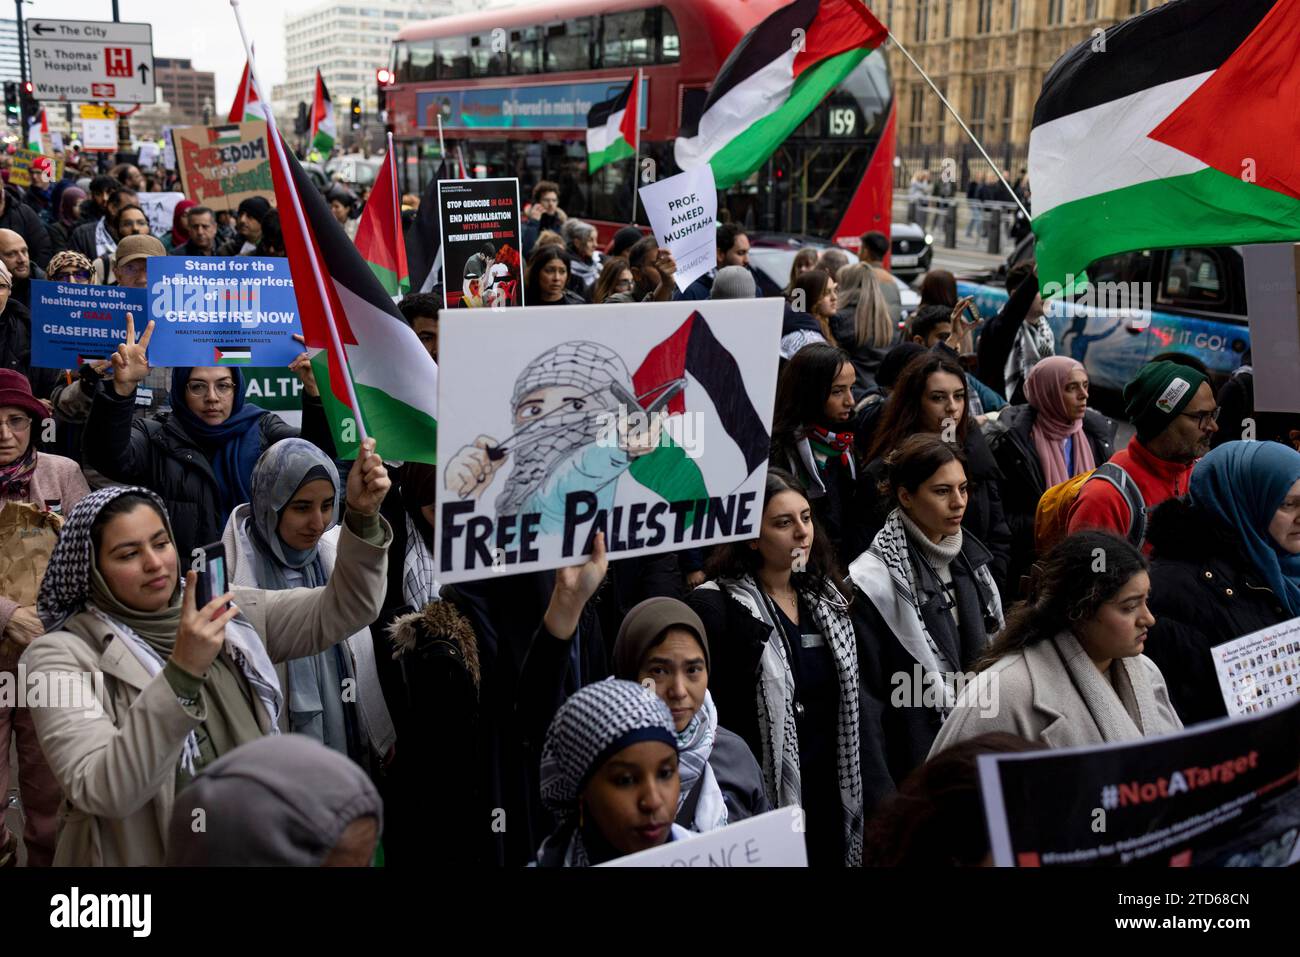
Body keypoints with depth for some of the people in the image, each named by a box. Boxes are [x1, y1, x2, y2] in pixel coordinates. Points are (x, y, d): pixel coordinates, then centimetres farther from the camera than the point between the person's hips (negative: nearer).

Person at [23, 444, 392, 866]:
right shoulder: (61, 656, -9)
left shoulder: (225, 614, 3)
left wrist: (362, 515, -16)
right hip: (139, 855, -3)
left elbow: (341, 611, -2)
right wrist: (182, 673, -29)